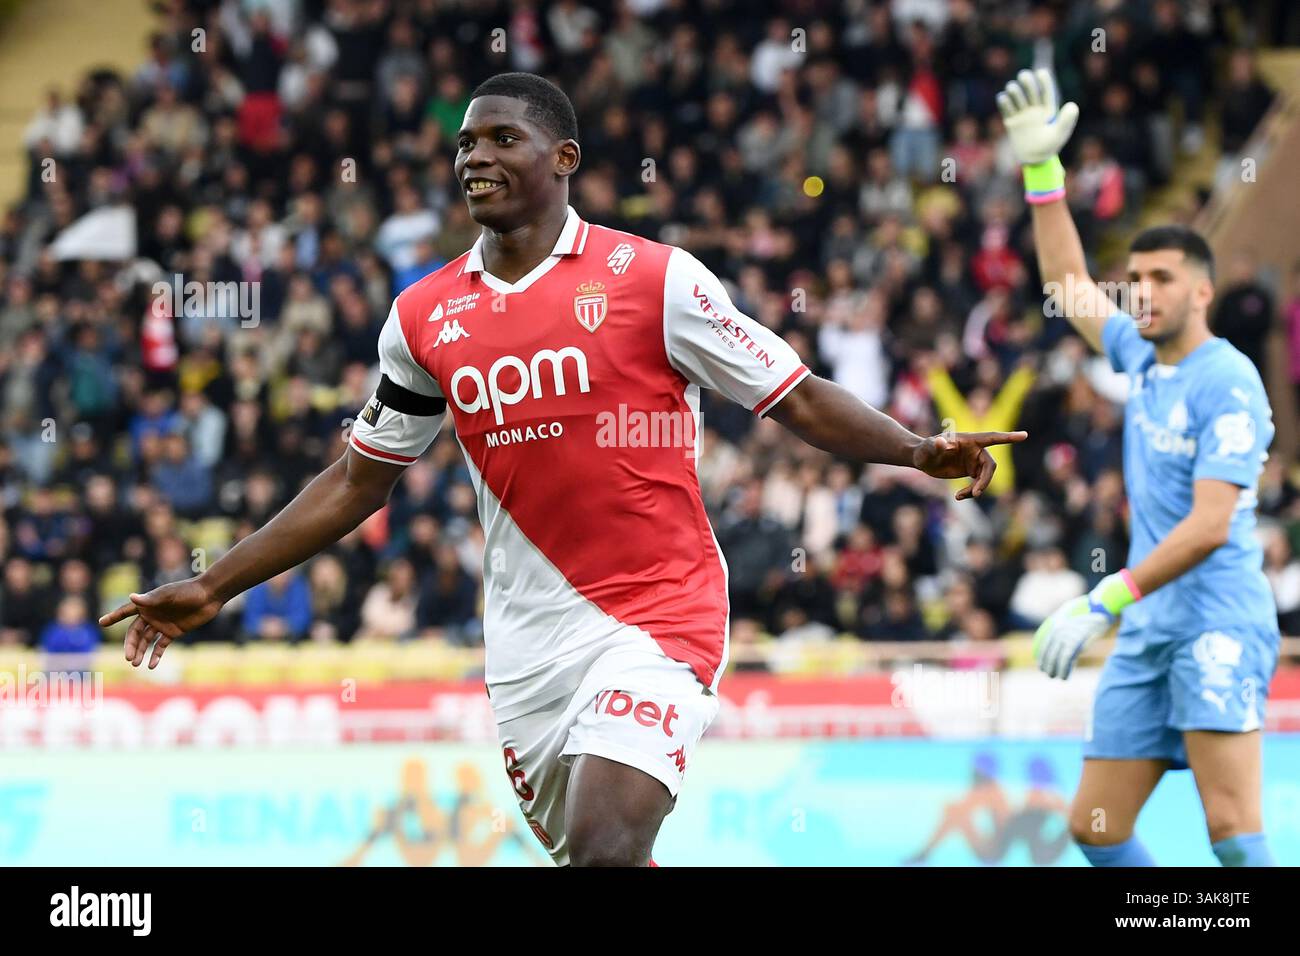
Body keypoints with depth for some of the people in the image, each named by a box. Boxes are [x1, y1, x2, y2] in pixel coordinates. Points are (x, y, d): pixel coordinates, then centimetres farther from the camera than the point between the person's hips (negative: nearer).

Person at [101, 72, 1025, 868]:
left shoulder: (654, 278, -5)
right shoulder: (423, 317, 7)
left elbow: (801, 400, -2)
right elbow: (358, 481, 16)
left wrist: (922, 451, -19)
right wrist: (211, 589, 13)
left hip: (655, 620, -5)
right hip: (526, 641, 5)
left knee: (604, 848, -22)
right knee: (584, 854, 10)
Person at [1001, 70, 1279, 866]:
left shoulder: (1226, 381, -10)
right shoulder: (1141, 359, 13)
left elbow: (1209, 526, -18)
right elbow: (1072, 286, 29)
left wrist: (1102, 603, -21)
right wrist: (1043, 172, 23)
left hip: (1217, 625, -8)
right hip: (1147, 632, 8)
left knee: (1232, 830, -19)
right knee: (1095, 830, 4)